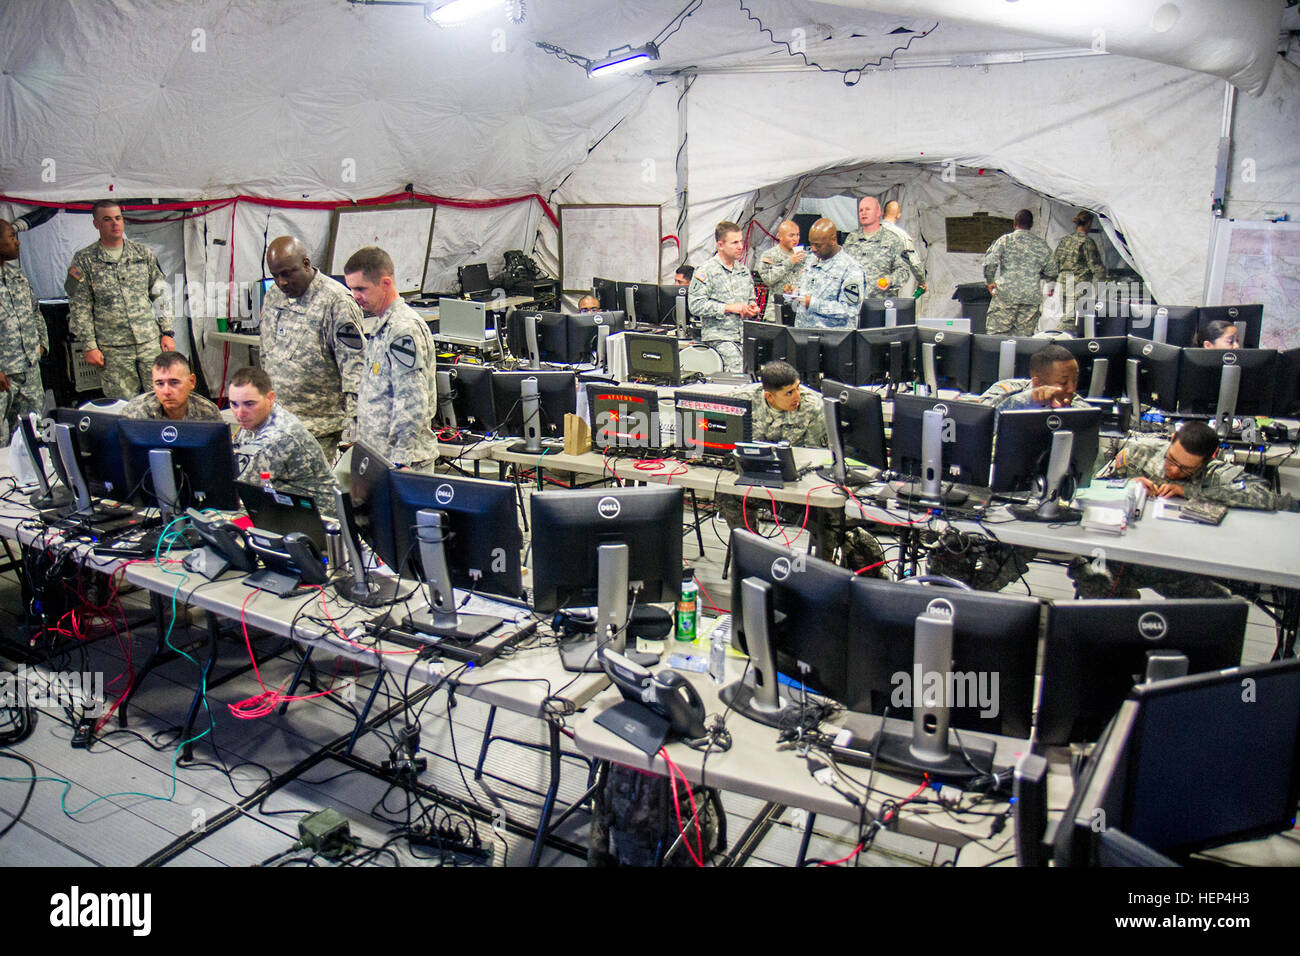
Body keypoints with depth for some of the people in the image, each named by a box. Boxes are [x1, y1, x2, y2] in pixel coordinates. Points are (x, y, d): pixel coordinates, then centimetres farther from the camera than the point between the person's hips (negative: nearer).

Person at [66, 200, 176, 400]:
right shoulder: (84, 260, 3)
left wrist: (167, 332, 6)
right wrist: (90, 346, -4)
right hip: (113, 349, -1)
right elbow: (80, 307, 2)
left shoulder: (143, 254, 9)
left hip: (150, 341, 2)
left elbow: (161, 295, 12)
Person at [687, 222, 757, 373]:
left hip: (744, 335, 6)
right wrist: (729, 308, -12)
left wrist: (752, 308, 7)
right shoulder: (705, 271, -3)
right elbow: (696, 305, -12)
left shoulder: (744, 270, 19)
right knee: (738, 374, -23)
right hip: (719, 335, -6)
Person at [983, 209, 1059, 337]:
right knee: (1024, 335, 7)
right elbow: (1051, 272, 14)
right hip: (1032, 298, 3)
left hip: (1006, 294, -3)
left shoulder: (1005, 240, 0)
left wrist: (990, 282, 3)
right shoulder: (1042, 245, 9)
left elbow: (990, 262, -11)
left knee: (996, 333, 0)